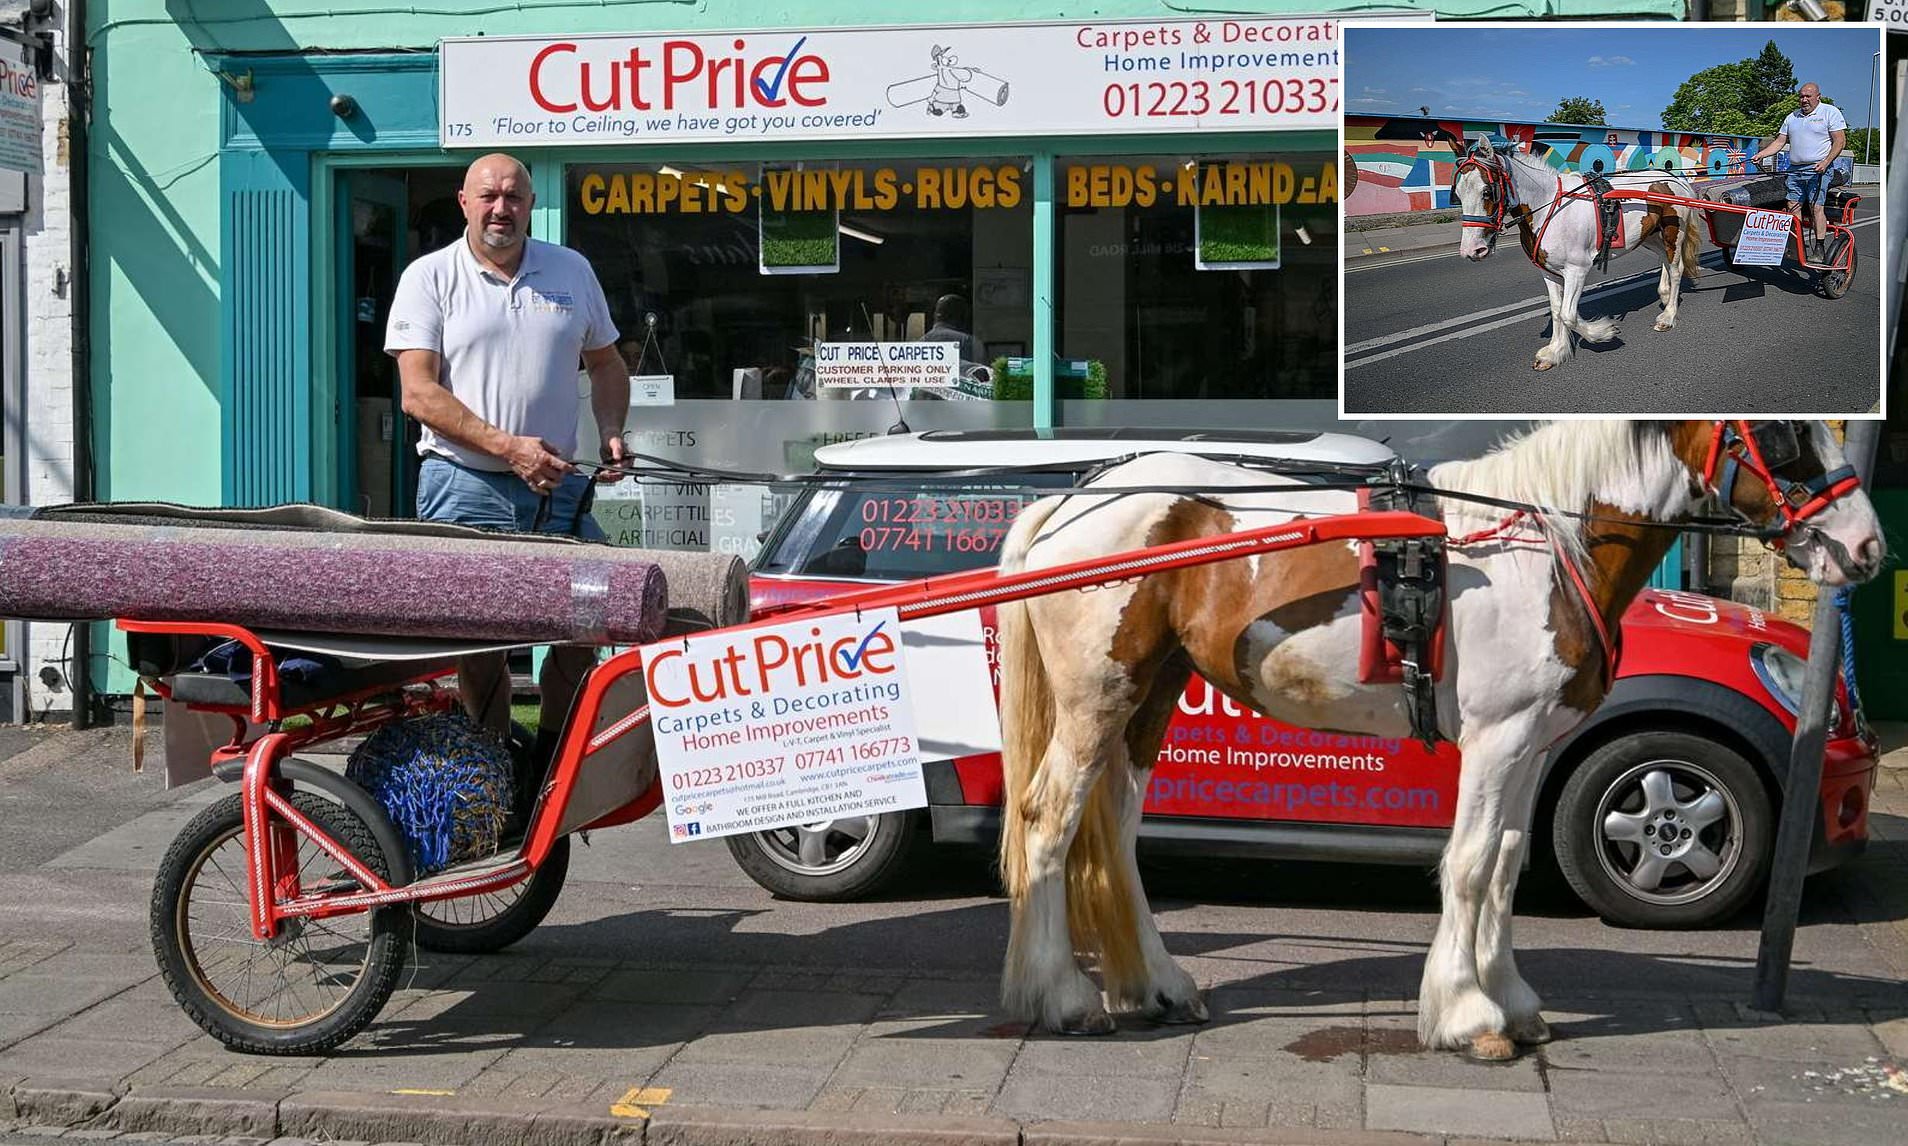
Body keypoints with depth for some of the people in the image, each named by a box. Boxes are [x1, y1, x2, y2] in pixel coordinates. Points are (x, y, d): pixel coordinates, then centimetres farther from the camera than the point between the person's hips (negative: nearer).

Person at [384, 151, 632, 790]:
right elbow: (419, 392, -8)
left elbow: (606, 364, 22)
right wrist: (507, 446, -17)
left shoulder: (572, 272, 12)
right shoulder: (430, 278, 1)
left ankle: (553, 764, 15)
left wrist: (609, 433, 3)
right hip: (464, 489, -3)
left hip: (558, 486, 3)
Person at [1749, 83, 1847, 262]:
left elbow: (1840, 141, -5)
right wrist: (1761, 154, 2)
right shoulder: (1792, 117, 18)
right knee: (1793, 207, -1)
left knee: (1816, 207, -13)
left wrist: (1826, 162, -18)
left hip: (1818, 169, -6)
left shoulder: (1830, 112, 0)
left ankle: (1819, 248, -12)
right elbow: (1779, 141, 18)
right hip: (1795, 170, 6)